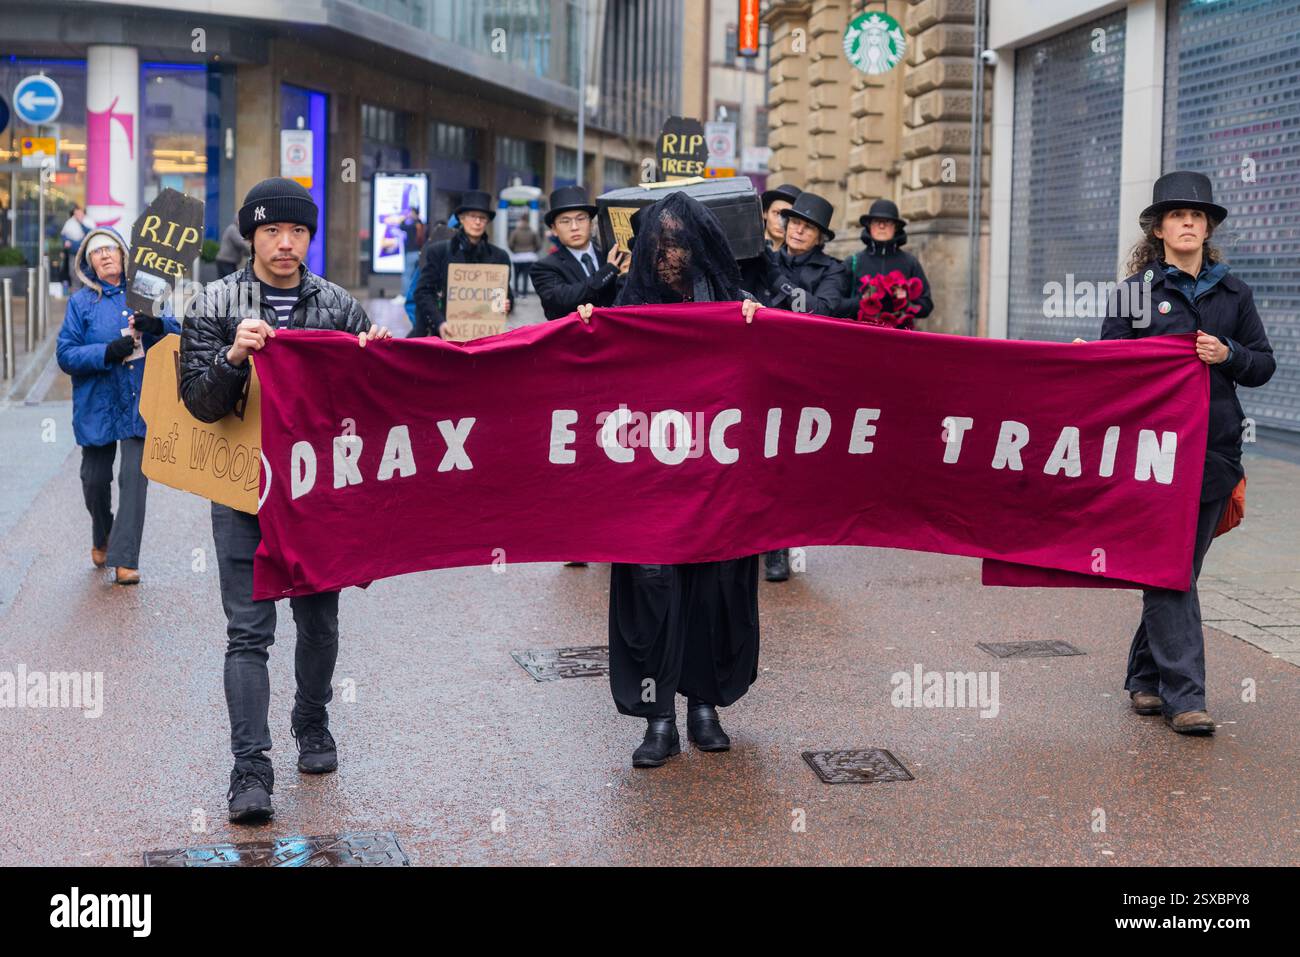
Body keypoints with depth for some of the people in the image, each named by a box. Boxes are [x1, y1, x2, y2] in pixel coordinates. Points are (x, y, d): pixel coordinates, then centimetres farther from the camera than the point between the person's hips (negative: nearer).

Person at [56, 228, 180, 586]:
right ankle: (102, 537, 39)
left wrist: (157, 326, -17)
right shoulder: (81, 302, 3)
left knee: (134, 477, -10)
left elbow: (177, 335, 6)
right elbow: (66, 354, -3)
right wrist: (107, 353, -19)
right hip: (97, 405, 1)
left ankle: (125, 559, -8)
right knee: (95, 479, 9)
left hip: (139, 403, 0)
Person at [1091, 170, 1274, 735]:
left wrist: (1228, 355, -6)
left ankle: (1146, 678, 25)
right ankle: (1183, 695, -8)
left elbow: (1264, 365, 13)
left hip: (1215, 449, 4)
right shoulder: (1136, 290, 4)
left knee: (1182, 568, 9)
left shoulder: (1232, 292, 13)